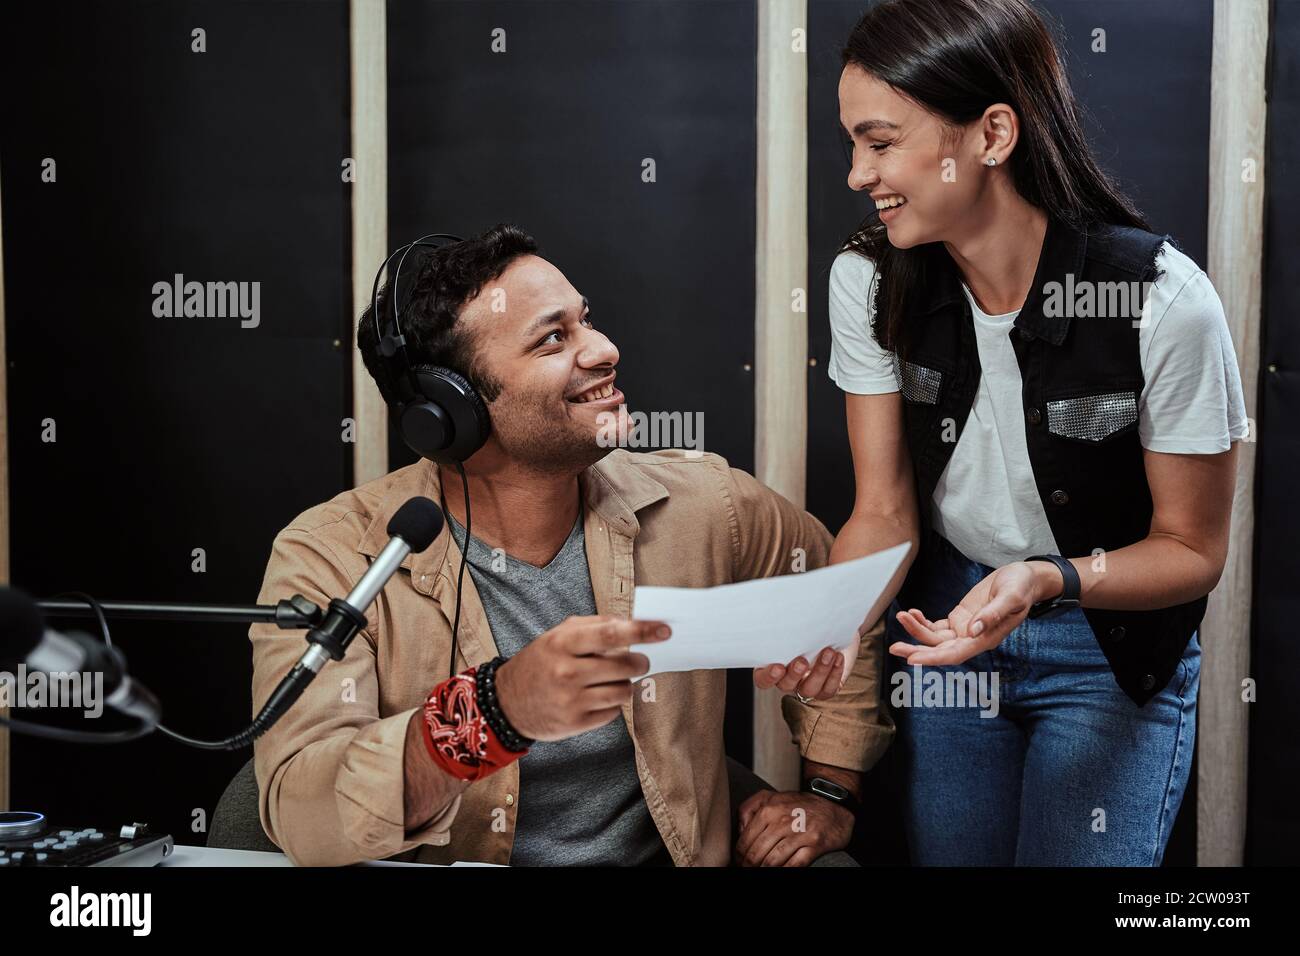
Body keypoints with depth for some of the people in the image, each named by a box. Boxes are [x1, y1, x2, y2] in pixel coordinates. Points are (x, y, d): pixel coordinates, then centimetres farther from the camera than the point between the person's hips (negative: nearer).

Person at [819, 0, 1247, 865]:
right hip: (948, 616, 3)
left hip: (1113, 644, -3)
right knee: (946, 856, 13)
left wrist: (1049, 581, -34)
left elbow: (1193, 550, -15)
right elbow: (885, 513, -9)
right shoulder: (870, 280, -14)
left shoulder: (1164, 299, -26)